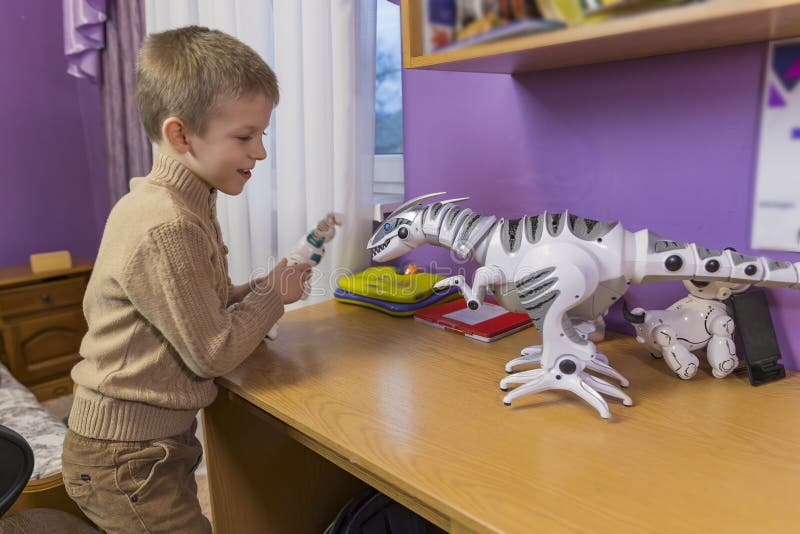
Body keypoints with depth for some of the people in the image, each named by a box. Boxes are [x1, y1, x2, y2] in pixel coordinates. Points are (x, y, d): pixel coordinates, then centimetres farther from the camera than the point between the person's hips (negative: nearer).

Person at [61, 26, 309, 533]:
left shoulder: (171, 206, 5)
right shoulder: (167, 230, -26)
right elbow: (213, 354, -21)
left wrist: (259, 290, -3)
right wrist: (273, 296, -8)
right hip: (127, 459, -9)